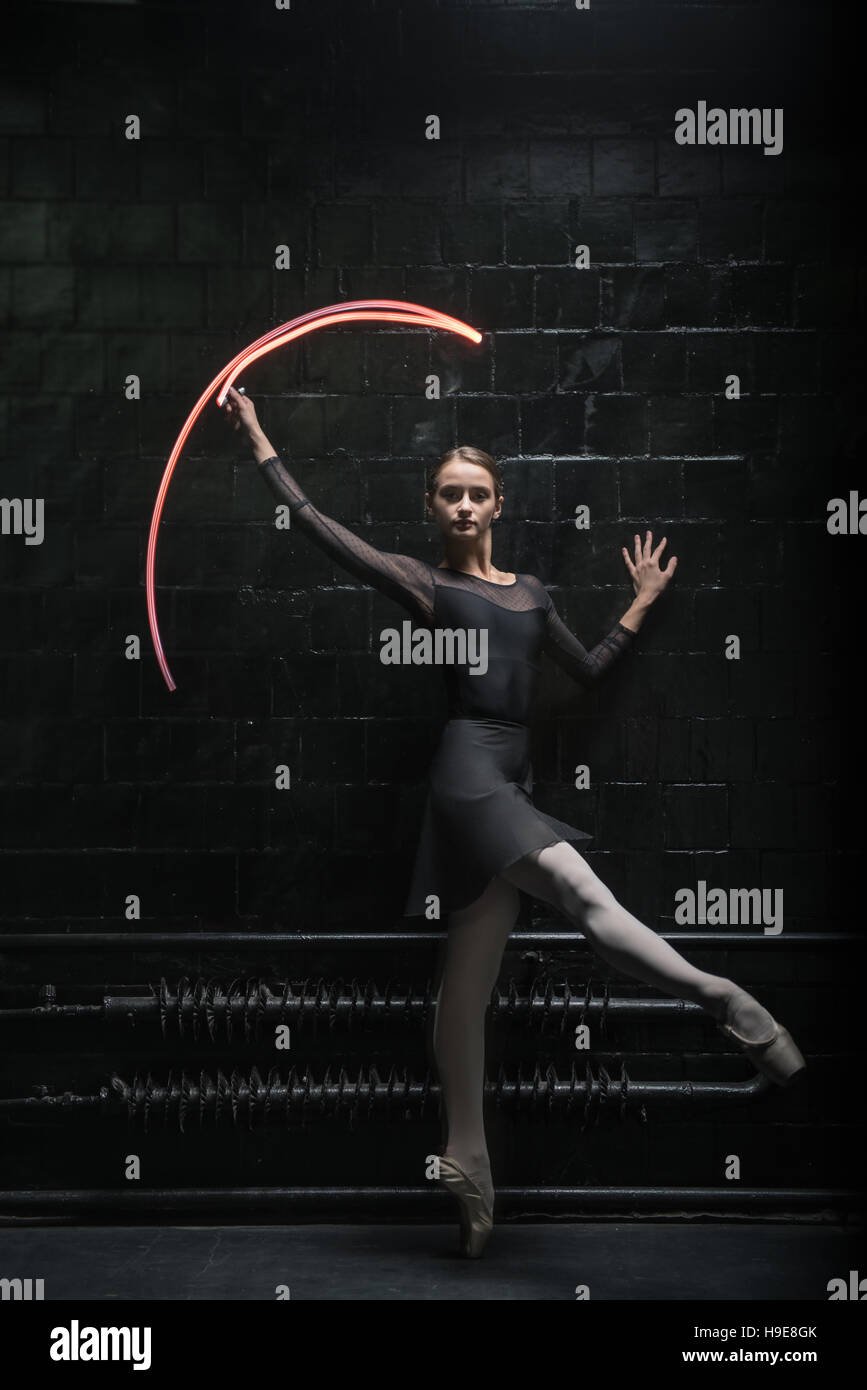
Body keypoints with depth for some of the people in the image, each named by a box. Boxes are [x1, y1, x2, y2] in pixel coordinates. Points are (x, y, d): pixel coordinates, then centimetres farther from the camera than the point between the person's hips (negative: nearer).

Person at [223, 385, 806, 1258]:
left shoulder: (532, 594, 21)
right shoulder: (424, 584, 5)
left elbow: (587, 671, 31)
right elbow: (317, 527, -1)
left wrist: (641, 605, 29)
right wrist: (260, 443, 0)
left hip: (513, 783, 6)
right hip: (468, 770, -6)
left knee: (468, 984, 7)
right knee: (586, 894, -27)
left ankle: (467, 1170, 9)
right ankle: (731, 1008, -28)